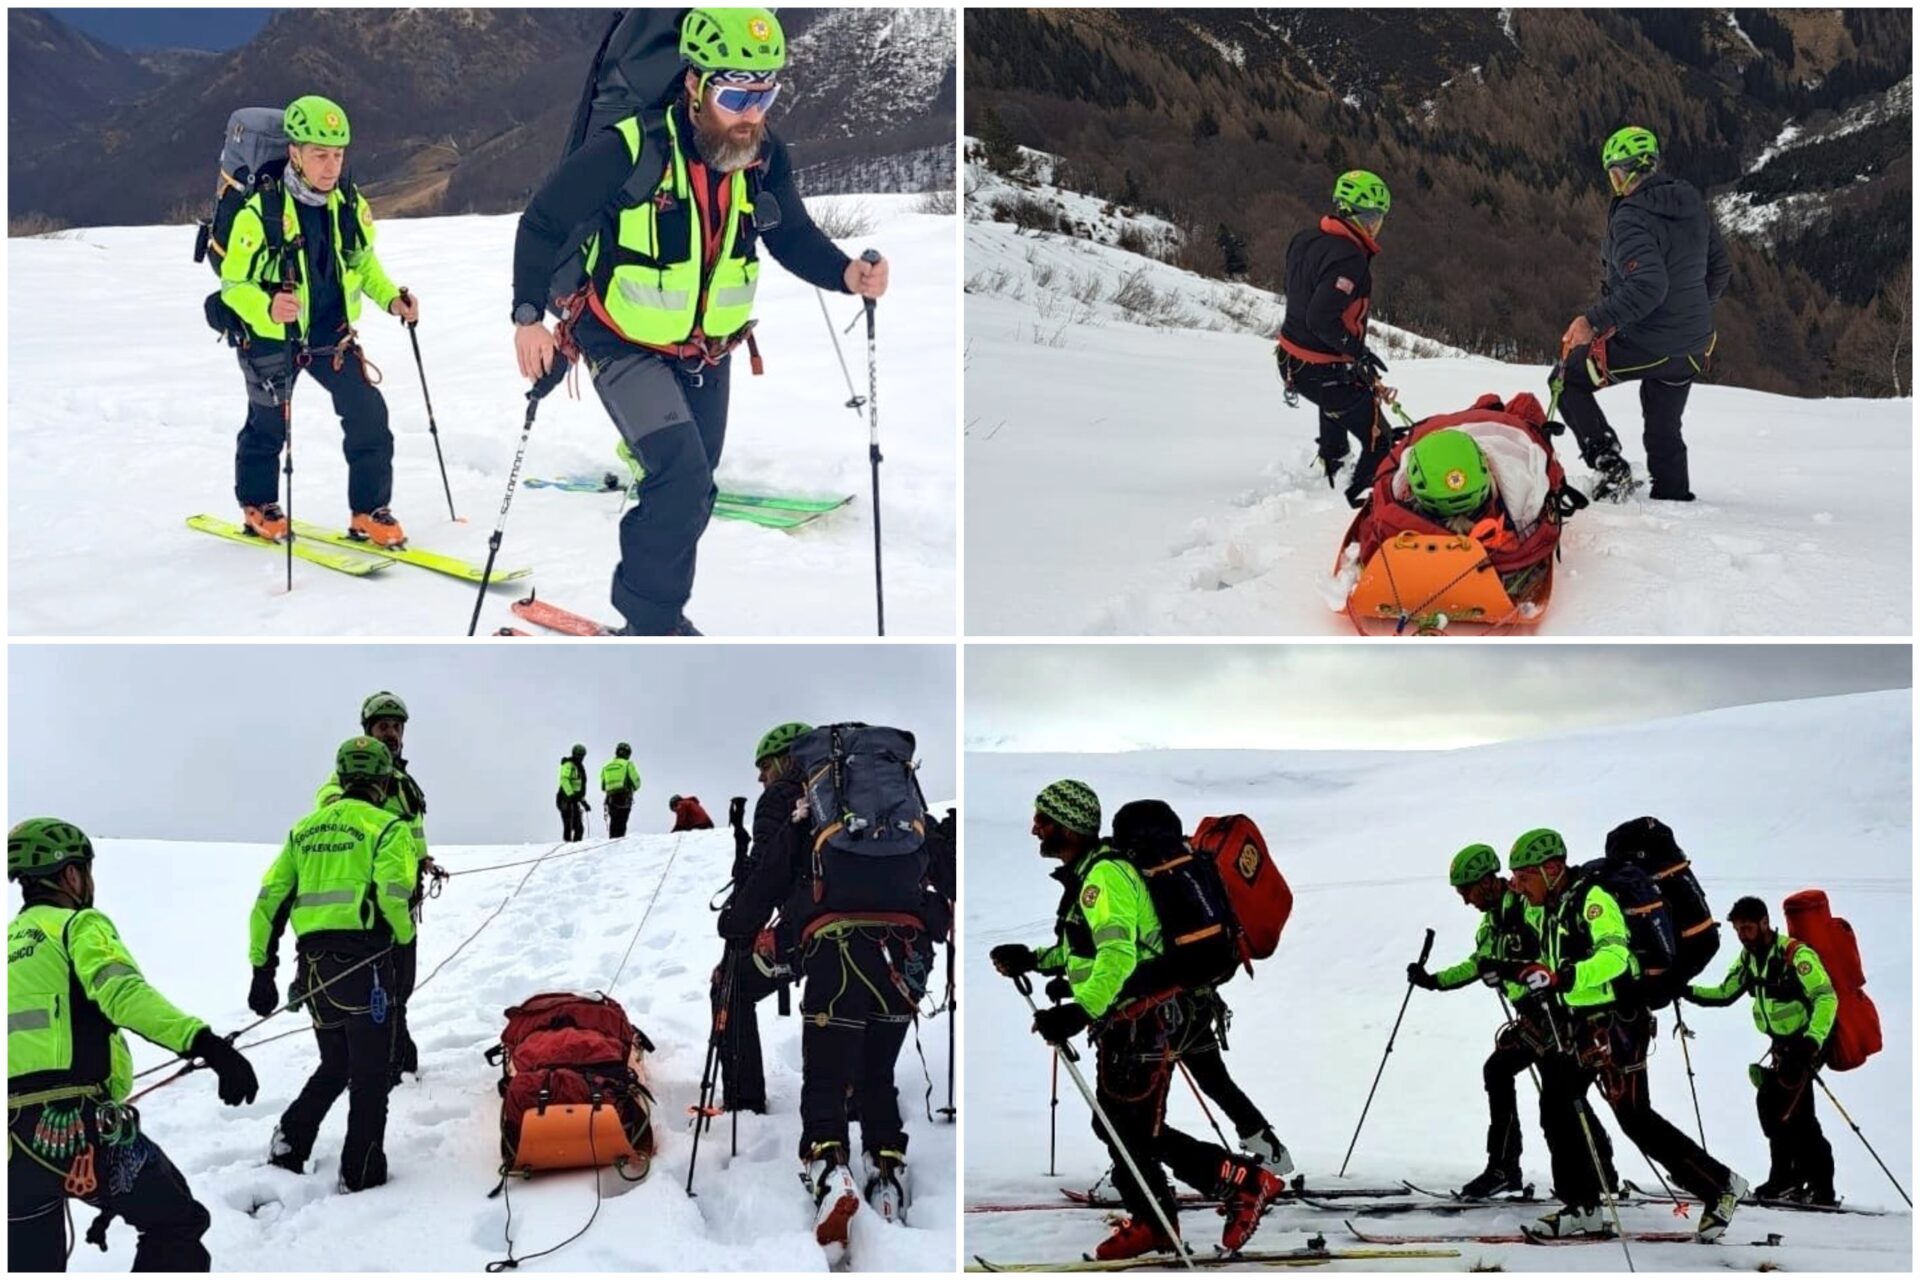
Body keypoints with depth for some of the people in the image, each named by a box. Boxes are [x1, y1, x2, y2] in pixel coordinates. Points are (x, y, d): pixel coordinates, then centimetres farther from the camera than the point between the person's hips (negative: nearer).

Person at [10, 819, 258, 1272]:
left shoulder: (10, 943, 21)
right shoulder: (79, 925, 1)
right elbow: (123, 993, -19)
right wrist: (203, 1042, -32)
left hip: (14, 1146, 6)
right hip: (78, 1127, -6)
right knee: (176, 1226, 12)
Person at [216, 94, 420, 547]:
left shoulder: (350, 204, -6)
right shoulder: (261, 210, -22)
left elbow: (363, 262, 12)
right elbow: (233, 284, -16)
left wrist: (391, 299, -5)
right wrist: (268, 307, -37)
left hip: (333, 334, 3)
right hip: (272, 338, -3)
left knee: (369, 415, -7)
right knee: (268, 425, 13)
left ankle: (368, 512, 7)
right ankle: (257, 507, 38)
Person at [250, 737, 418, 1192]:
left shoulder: (306, 828, 14)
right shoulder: (388, 827, -2)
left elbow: (269, 900, 11)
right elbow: (392, 895, -18)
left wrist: (262, 970, 14)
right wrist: (404, 935, 2)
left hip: (312, 962, 6)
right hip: (363, 960, -5)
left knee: (334, 1066, 23)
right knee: (370, 1074, 6)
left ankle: (288, 1145, 14)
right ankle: (361, 1174, 8)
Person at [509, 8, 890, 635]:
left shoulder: (764, 158, -10)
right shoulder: (629, 148, -24)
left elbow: (794, 237, 0)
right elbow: (543, 223, -15)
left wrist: (846, 274, -20)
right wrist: (528, 316, -20)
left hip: (707, 356, 6)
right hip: (627, 348, -6)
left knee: (689, 493, 16)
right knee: (682, 477, -23)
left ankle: (652, 614, 36)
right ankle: (653, 622, -6)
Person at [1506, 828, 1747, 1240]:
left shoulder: (1593, 899, -15)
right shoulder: (1550, 910, 14)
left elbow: (1615, 956, -30)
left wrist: (1560, 977, -39)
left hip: (1614, 1021, -9)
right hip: (1575, 1027, 9)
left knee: (1634, 1117, -8)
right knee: (1555, 1108, 4)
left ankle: (1720, 1186, 3)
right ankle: (1583, 1208, 13)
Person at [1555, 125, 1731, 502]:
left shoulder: (1631, 218, -21)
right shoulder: (1692, 204, 4)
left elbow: (1646, 287, -32)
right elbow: (1720, 267, 14)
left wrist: (1593, 320, -27)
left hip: (1644, 345, -7)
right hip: (1693, 346, 7)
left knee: (1569, 378, 14)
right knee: (1665, 430, 22)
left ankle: (1610, 465, 3)